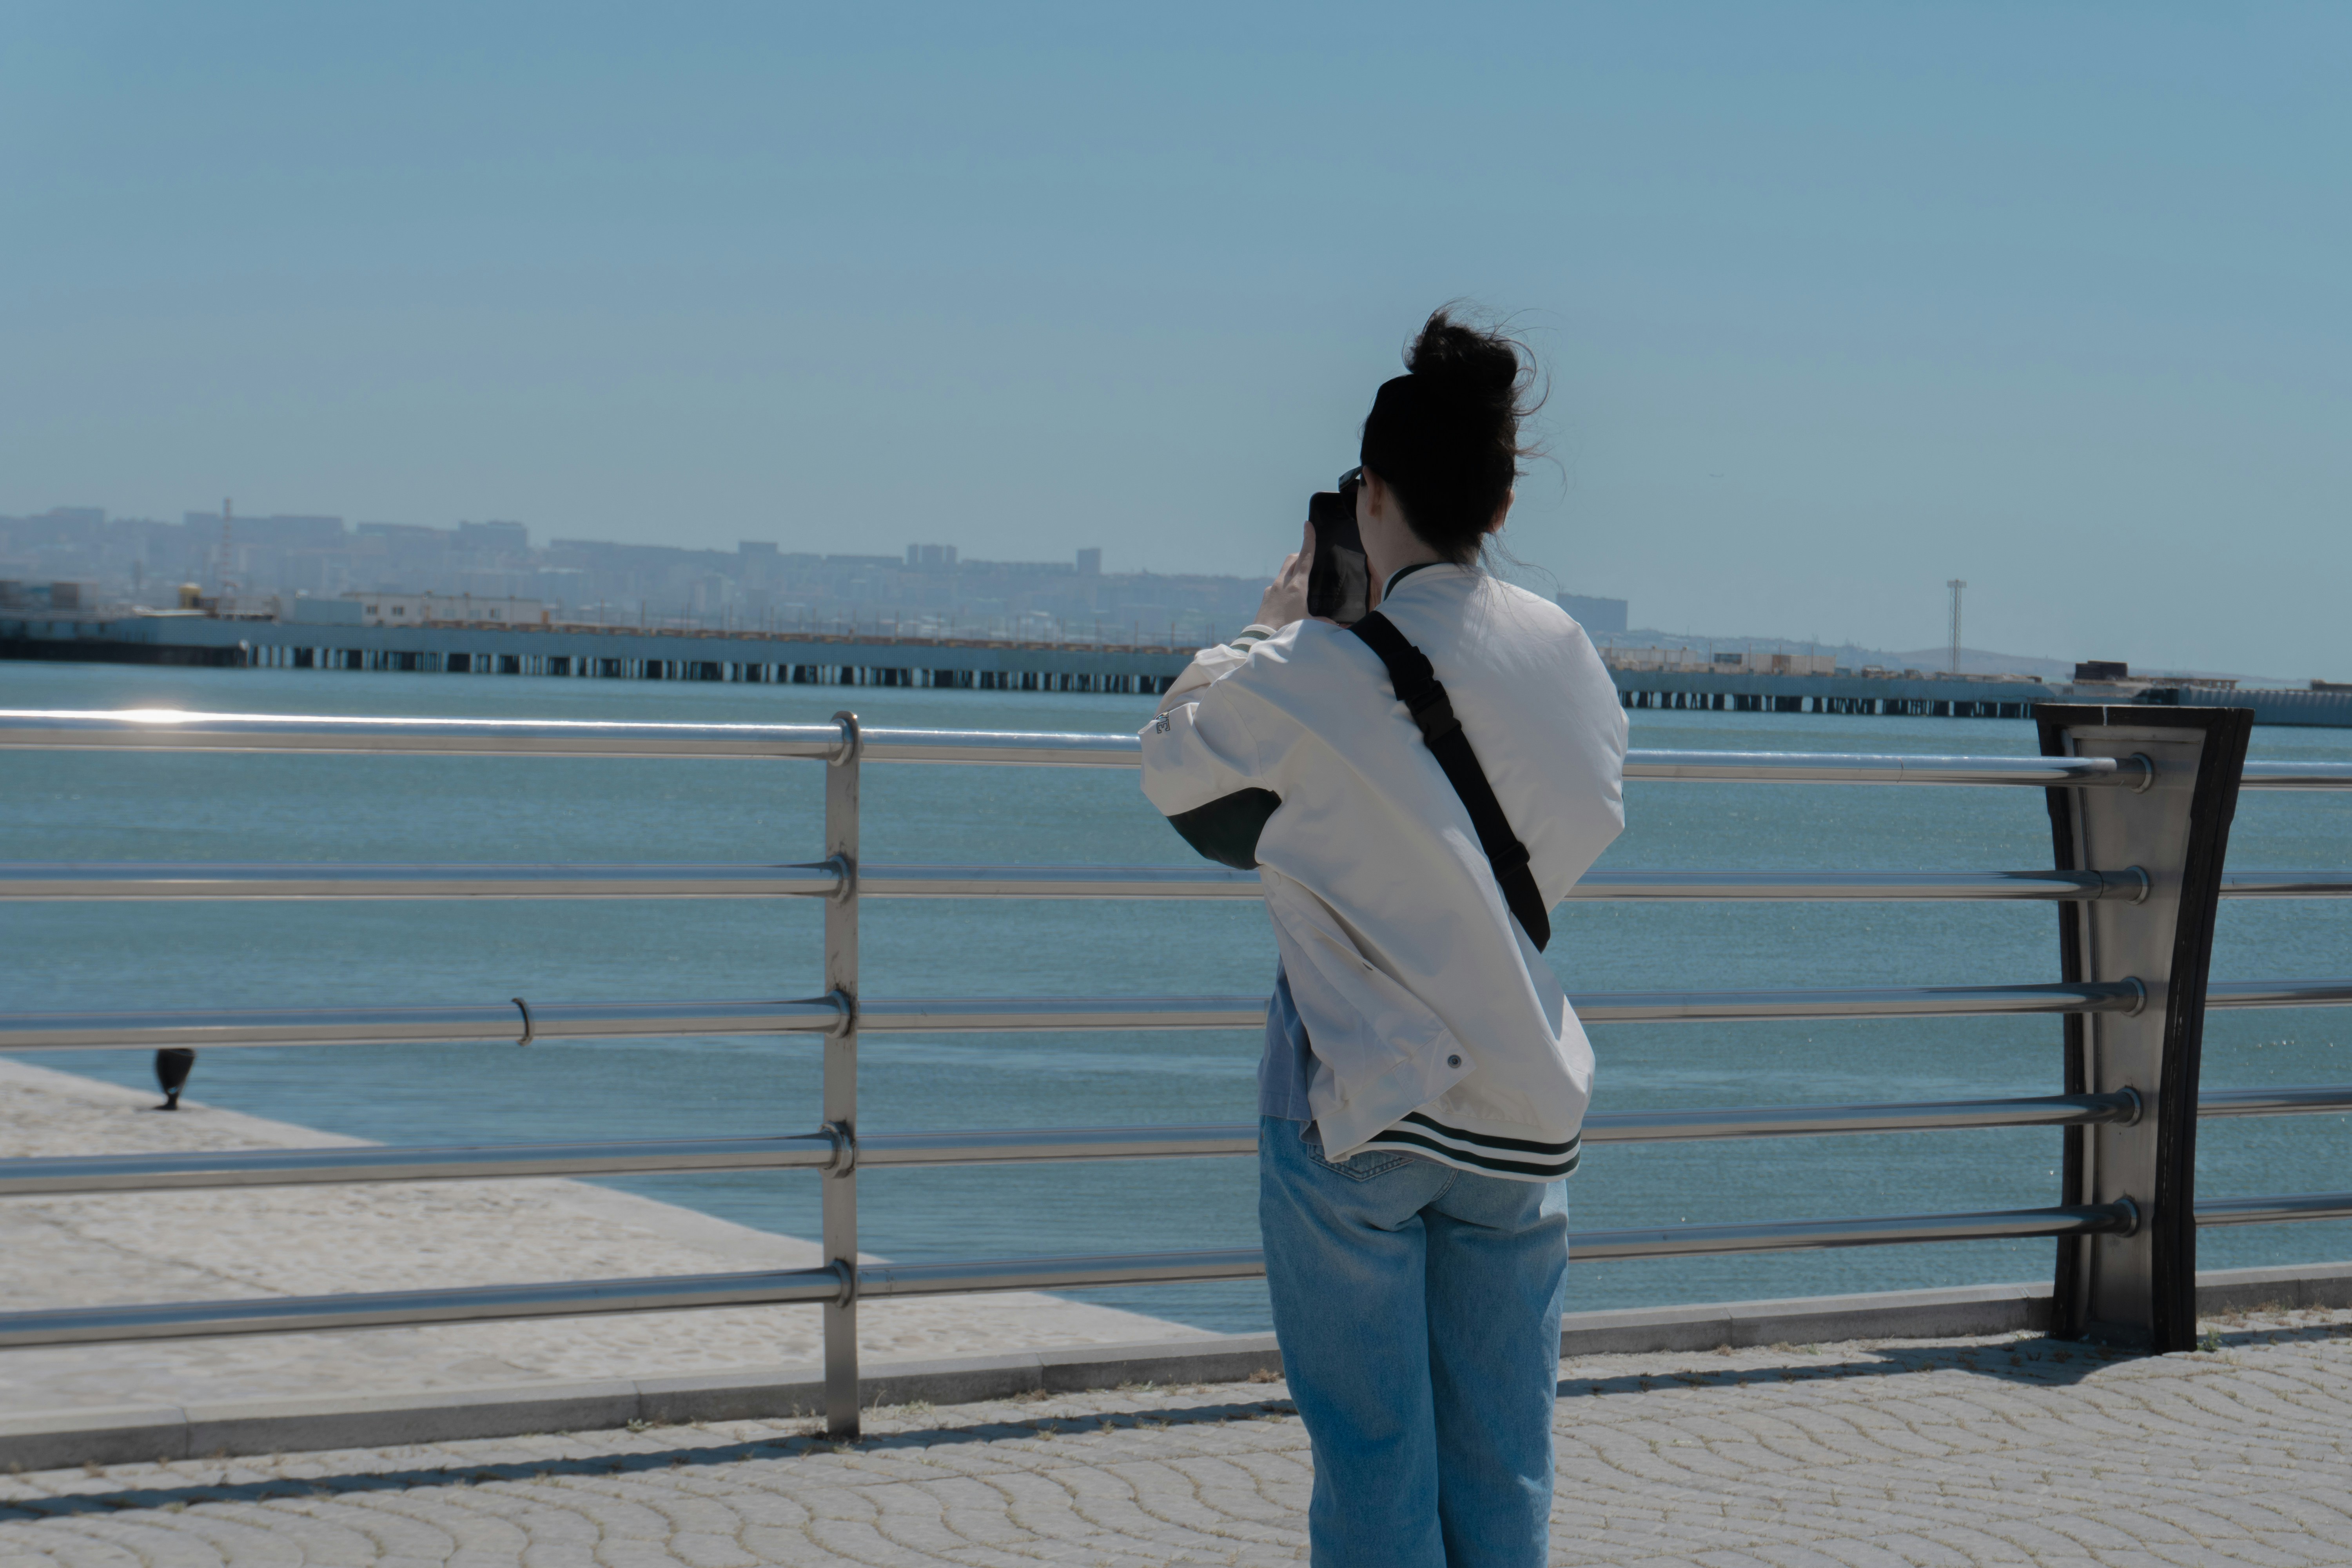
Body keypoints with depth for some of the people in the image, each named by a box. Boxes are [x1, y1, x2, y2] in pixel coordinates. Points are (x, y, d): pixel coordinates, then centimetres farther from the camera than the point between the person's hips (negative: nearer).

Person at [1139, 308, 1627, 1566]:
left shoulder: (1314, 674, -13)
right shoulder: (1570, 660, -1)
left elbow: (1174, 764, 6)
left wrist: (1267, 631, 18)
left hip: (1357, 1109, -4)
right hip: (1523, 1117, 4)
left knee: (1374, 1463, 3)